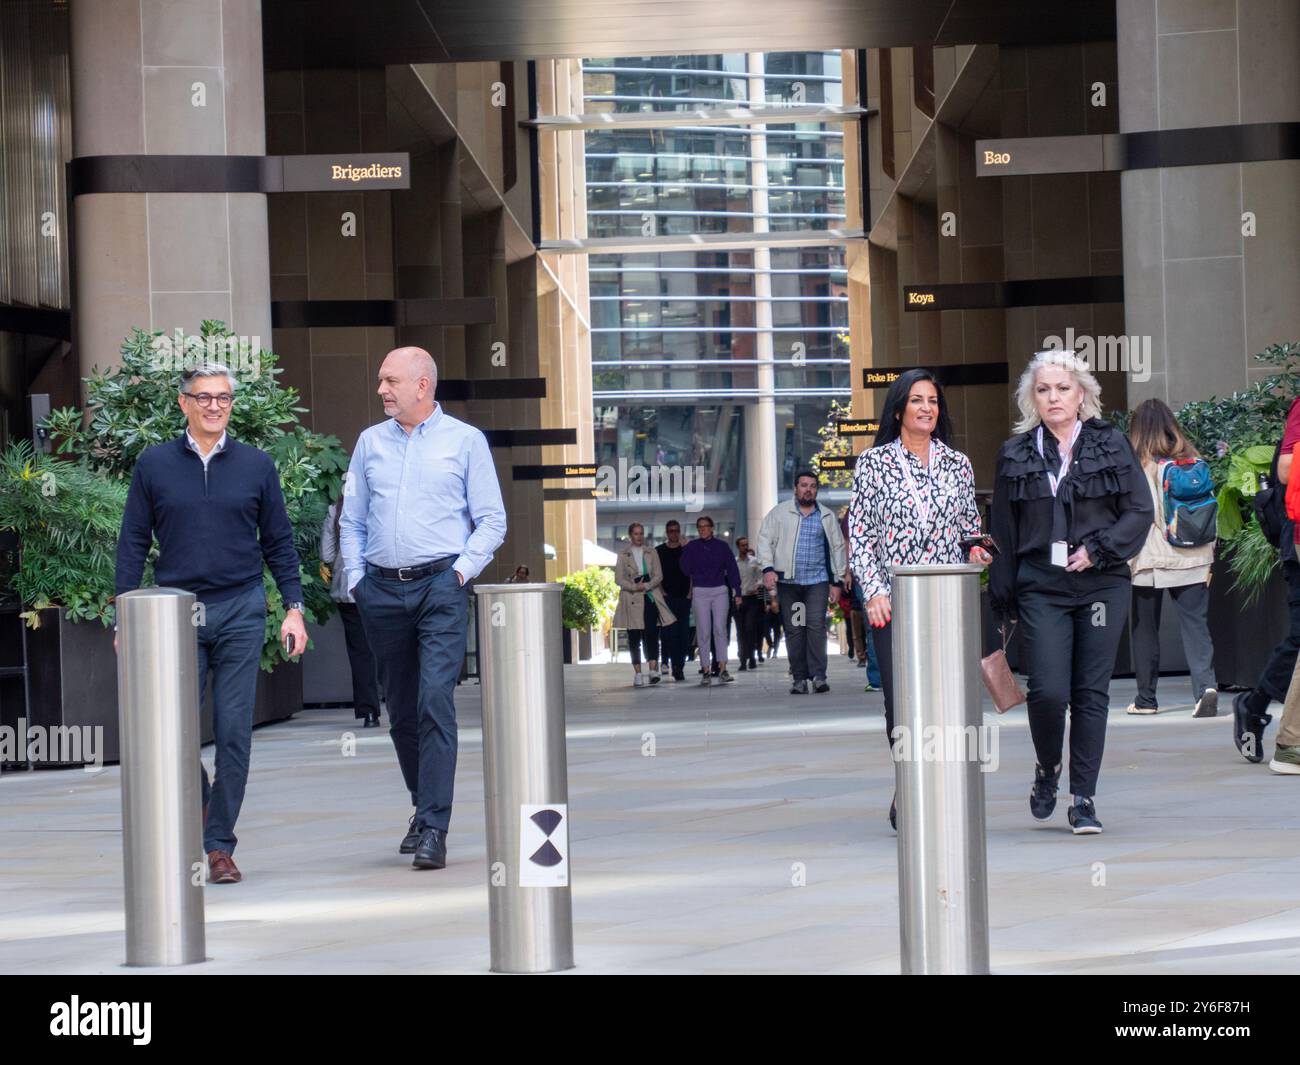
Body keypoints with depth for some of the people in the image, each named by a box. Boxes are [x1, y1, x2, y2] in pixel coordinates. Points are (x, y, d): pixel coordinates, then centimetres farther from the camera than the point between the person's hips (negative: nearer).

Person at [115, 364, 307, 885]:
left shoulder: (256, 465, 6)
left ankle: (219, 845, 7)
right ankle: (199, 809, 22)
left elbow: (279, 542, 11)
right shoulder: (154, 465, 5)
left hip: (241, 612, 0)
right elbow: (133, 544, 6)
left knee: (234, 732, -1)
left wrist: (294, 608, 3)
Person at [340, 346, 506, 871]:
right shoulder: (370, 441, 13)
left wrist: (461, 569, -8)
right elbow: (352, 520, 18)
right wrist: (356, 577, 5)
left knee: (435, 702, -16)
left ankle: (433, 829, -18)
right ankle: (425, 807, 27)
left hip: (440, 587, -4)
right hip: (382, 590, 4)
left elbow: (491, 520, 4)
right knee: (400, 710, 10)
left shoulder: (465, 441, 4)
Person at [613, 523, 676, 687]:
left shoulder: (652, 554, 13)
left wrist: (646, 586, -12)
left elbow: (658, 575, 5)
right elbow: (619, 578, 1)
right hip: (631, 600, -1)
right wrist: (634, 587, -14)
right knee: (634, 638, -2)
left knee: (652, 635, -9)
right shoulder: (623, 555, 8)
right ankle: (638, 673, 0)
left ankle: (653, 670, -13)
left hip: (650, 597, 1)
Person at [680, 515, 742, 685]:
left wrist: (737, 592, 0)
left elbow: (732, 569, 6)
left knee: (720, 629, -9)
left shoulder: (721, 547, 6)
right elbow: (686, 570, 2)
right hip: (700, 592, 0)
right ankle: (705, 671, -1)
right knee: (703, 631, -3)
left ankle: (722, 669, -11)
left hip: (719, 590, 0)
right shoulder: (691, 547, 6)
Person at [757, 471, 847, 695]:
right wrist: (768, 568, -10)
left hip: (817, 579, 0)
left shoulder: (827, 516, 13)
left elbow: (838, 548, 17)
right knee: (793, 629, 1)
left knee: (816, 626, -13)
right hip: (788, 580, 0)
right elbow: (765, 540, 4)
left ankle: (818, 676, -13)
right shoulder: (779, 513, 8)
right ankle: (799, 678, 5)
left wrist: (837, 582, 12)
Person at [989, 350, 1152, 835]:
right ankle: (1048, 768, 17)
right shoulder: (1016, 455, 8)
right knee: (1048, 690, -11)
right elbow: (1004, 531, 10)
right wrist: (1002, 596, 6)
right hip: (1042, 589, 0)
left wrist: (1097, 549, -11)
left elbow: (1140, 511, 3)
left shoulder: (1111, 445, 5)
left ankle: (1083, 799, 8)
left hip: (1102, 585, 0)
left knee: (1091, 693, 1)